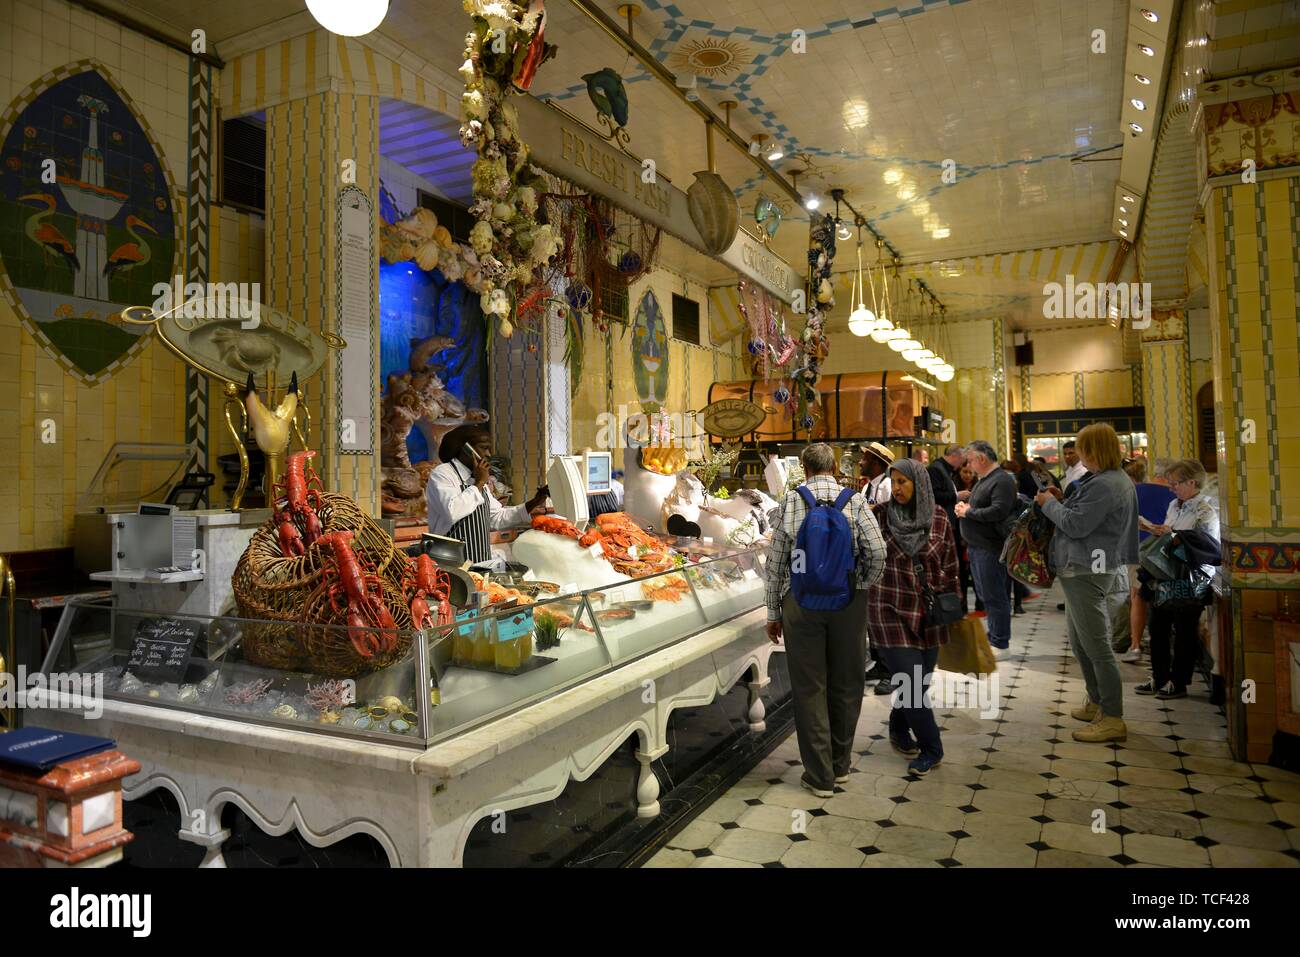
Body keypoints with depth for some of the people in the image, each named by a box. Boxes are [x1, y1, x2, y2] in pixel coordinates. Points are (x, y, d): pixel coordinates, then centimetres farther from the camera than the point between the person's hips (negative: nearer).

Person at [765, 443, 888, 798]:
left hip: (801, 601, 0)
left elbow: (775, 562, 1)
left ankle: (820, 775, 13)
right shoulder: (854, 501, 0)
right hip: (848, 599, 1)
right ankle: (840, 764, 29)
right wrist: (863, 586, 8)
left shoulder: (789, 502, 1)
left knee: (809, 687, 7)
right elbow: (877, 552, -8)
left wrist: (774, 612, 8)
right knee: (845, 683, 14)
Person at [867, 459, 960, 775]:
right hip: (890, 609, -3)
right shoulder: (881, 516, -5)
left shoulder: (939, 518, 1)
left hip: (929, 610, 3)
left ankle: (899, 729, 37)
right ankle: (931, 749, 12)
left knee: (922, 679, 11)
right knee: (910, 682, -6)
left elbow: (950, 564, 9)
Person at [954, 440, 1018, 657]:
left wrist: (968, 511, -15)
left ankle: (1000, 644, 5)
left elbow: (998, 511, -25)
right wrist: (964, 504, 6)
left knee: (994, 596, -3)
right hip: (976, 547, 10)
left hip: (990, 549, -10)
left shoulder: (1002, 481, -14)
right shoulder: (983, 480, 17)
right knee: (985, 595, 16)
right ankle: (993, 637, 27)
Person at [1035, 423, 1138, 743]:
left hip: (1087, 572, -11)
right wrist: (1061, 500, 4)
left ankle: (1113, 719, 3)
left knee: (1096, 644, -5)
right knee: (1079, 640, 20)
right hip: (1085, 568, 11)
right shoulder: (1114, 479, 14)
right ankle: (1097, 702, 31)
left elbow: (1075, 525, -20)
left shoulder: (1104, 485, -20)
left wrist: (1050, 503, -5)